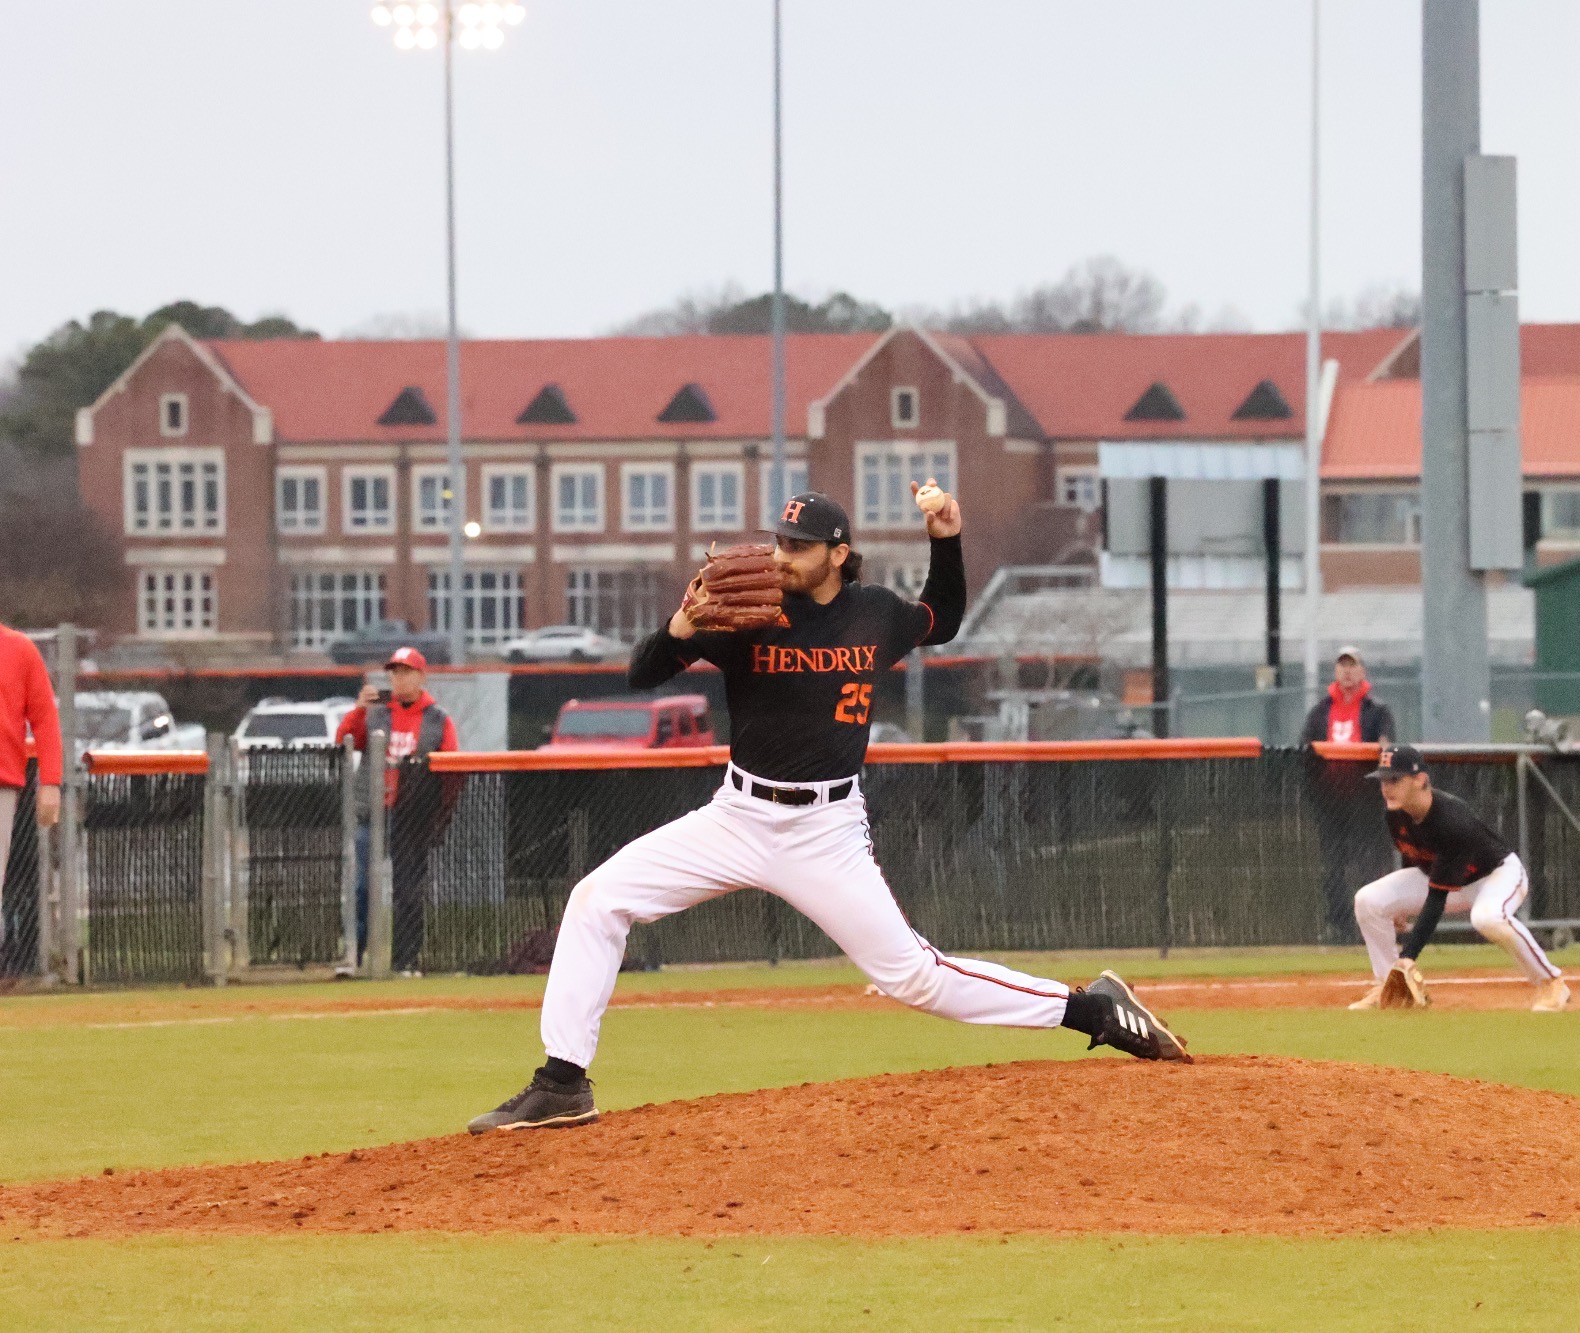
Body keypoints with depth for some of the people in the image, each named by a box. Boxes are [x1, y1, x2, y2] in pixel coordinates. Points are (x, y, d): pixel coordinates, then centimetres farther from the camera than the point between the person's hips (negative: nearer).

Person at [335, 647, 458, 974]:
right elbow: (344, 742, 0)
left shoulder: (438, 720, 7)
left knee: (410, 891, 4)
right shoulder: (375, 714, 10)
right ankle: (350, 956, -7)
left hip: (416, 817, 0)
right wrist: (358, 710, -13)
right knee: (361, 887, -8)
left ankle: (406, 960, 10)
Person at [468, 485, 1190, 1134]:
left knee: (913, 975, -6)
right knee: (598, 899, -13)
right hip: (738, 816, 1)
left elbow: (943, 622, 24)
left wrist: (946, 542, 7)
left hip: (827, 833, -1)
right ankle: (562, 1084, -9)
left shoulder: (878, 614, 0)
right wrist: (681, 628, -31)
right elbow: (642, 674, -10)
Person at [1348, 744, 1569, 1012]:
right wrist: (1400, 907, 19)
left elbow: (1437, 898, -37)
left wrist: (1409, 954, -40)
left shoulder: (1452, 821, -38)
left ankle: (1550, 984, -21)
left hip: (1499, 873, -7)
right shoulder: (1397, 814, -16)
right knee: (1368, 901, -12)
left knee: (1488, 917, -42)